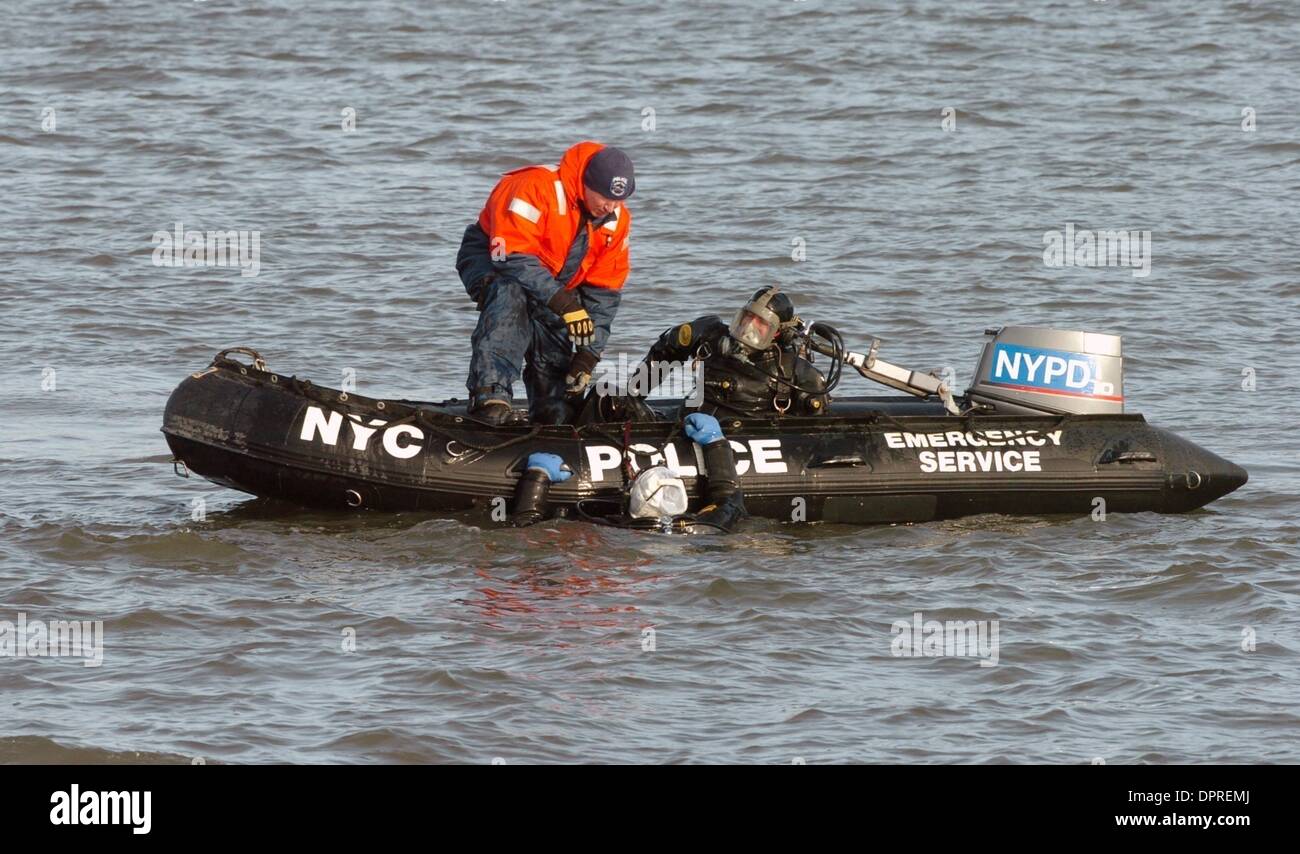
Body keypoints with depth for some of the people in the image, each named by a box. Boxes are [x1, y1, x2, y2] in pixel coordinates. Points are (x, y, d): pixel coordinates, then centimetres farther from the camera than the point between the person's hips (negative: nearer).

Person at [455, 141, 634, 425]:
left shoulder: (617, 219, -8)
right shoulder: (536, 188, -32)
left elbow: (604, 291, -3)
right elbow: (512, 255, -36)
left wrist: (589, 354, -10)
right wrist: (564, 303, -41)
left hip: (553, 285, 7)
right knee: (511, 295, -37)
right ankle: (490, 395, -49)